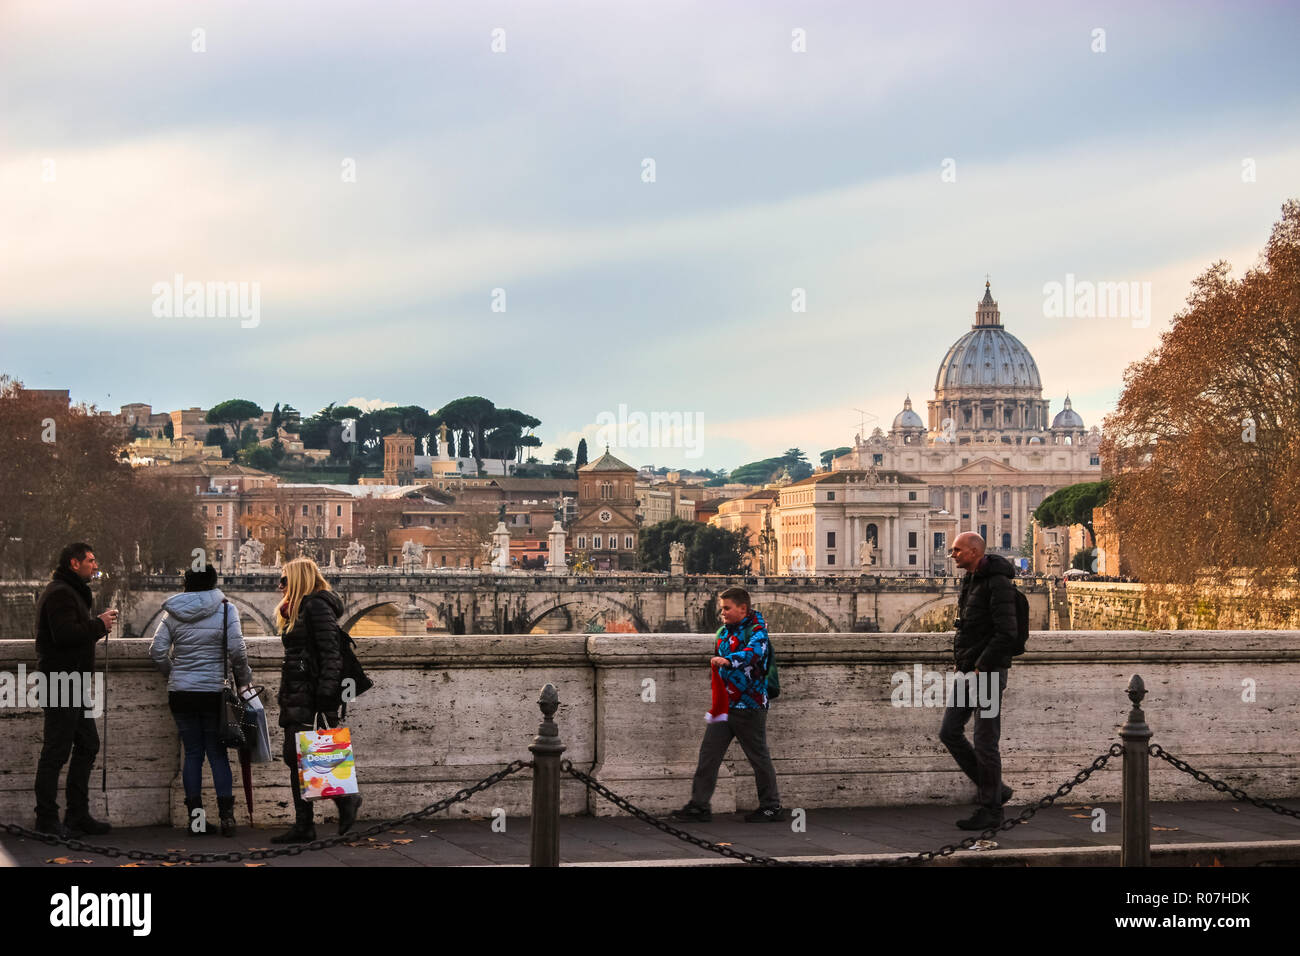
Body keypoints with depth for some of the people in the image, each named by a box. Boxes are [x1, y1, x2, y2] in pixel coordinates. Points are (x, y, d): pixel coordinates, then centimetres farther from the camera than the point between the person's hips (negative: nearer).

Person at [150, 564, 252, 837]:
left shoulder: (172, 612, 3)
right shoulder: (226, 609, -4)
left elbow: (157, 651, -1)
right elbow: (237, 650, -11)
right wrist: (243, 679, 5)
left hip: (181, 692, 2)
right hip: (214, 690, -2)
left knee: (192, 752, 8)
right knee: (218, 753, 4)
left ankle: (194, 816, 7)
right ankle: (226, 815, -2)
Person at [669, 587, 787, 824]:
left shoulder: (756, 630, -10)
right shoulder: (724, 631, 14)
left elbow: (754, 652, -33)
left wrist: (728, 661, -47)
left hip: (748, 706, -7)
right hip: (724, 705, 7)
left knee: (759, 757, 2)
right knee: (709, 753, 2)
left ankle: (771, 806, 13)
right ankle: (698, 806, 4)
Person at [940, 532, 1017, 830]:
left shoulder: (998, 584, -16)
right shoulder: (970, 581, 13)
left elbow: (1006, 634, -22)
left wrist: (981, 669, -19)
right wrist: (964, 665, 12)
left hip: (988, 672, -9)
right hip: (967, 671, 9)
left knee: (985, 742, -4)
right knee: (949, 732, 5)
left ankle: (990, 810, 6)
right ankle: (994, 789, 15)